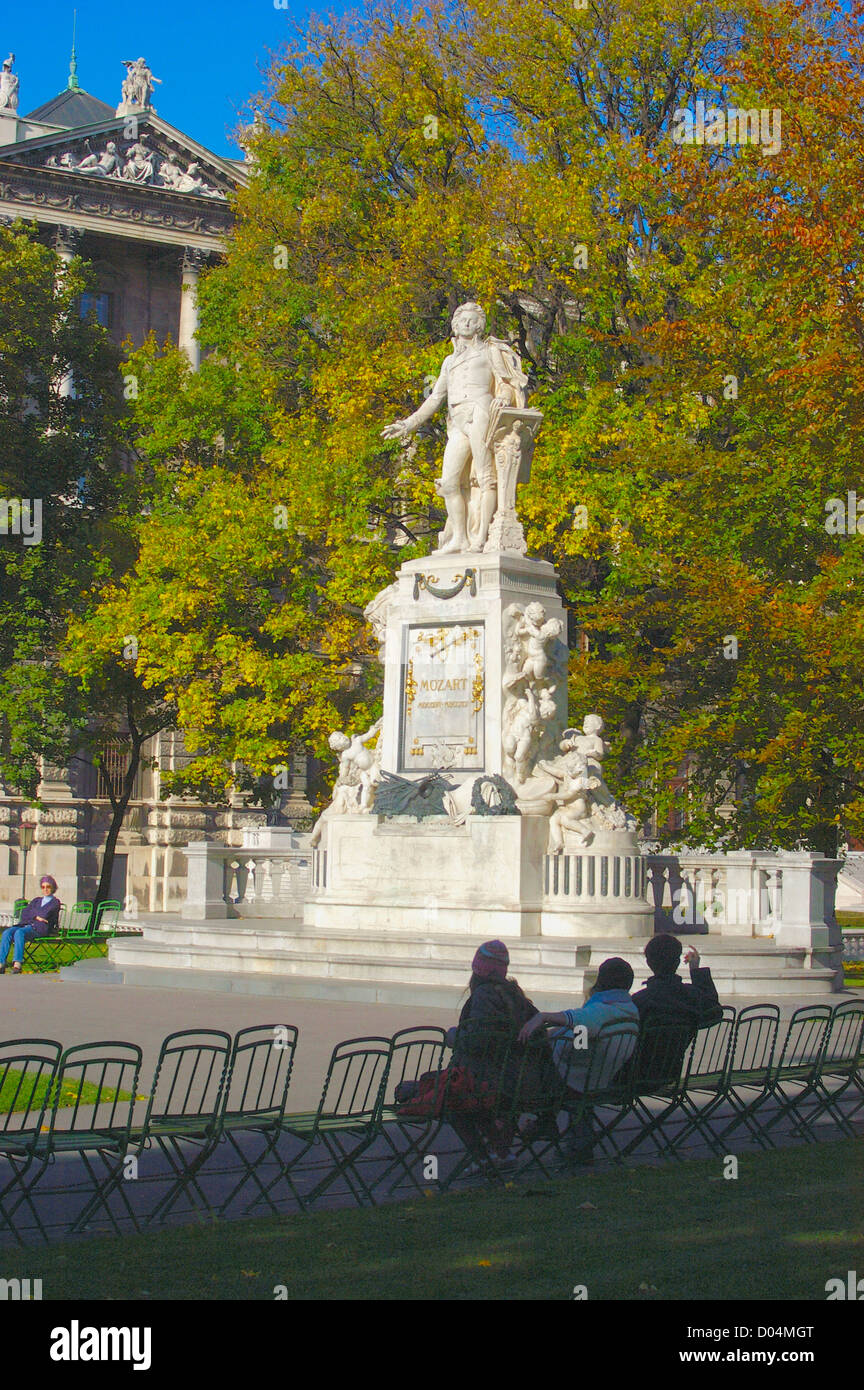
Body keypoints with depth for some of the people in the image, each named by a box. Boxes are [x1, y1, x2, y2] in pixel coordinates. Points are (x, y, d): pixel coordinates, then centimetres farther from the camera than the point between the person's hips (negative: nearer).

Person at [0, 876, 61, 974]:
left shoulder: (55, 902, 13)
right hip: (27, 925, 6)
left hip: (41, 927, -6)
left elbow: (45, 914, -6)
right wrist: (36, 916, 0)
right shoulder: (36, 900, 31)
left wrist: (32, 913, 7)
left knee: (19, 932, -36)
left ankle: (17, 965, -47)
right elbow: (24, 914, 17)